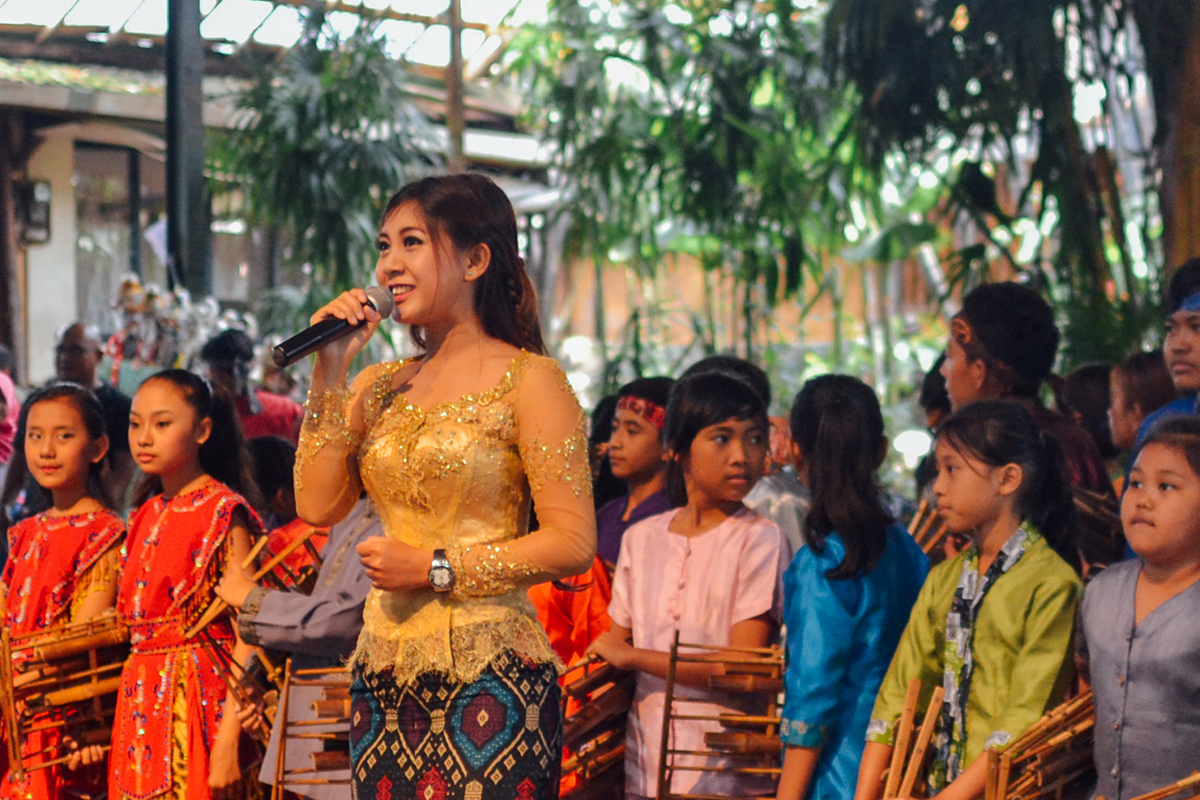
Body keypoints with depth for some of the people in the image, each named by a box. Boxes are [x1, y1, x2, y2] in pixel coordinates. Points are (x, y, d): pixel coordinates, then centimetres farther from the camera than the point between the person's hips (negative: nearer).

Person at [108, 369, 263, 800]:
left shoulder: (224, 513, -8)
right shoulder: (145, 519, 13)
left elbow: (247, 638, -14)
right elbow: (134, 625, 15)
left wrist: (229, 739, -20)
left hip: (199, 704, -6)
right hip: (140, 711, 6)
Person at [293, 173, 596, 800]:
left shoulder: (528, 380, -4)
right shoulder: (379, 386, 14)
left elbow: (573, 543, -10)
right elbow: (318, 506, 4)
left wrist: (435, 567, -13)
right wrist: (330, 374, 2)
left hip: (488, 674, -5)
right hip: (384, 674, 5)